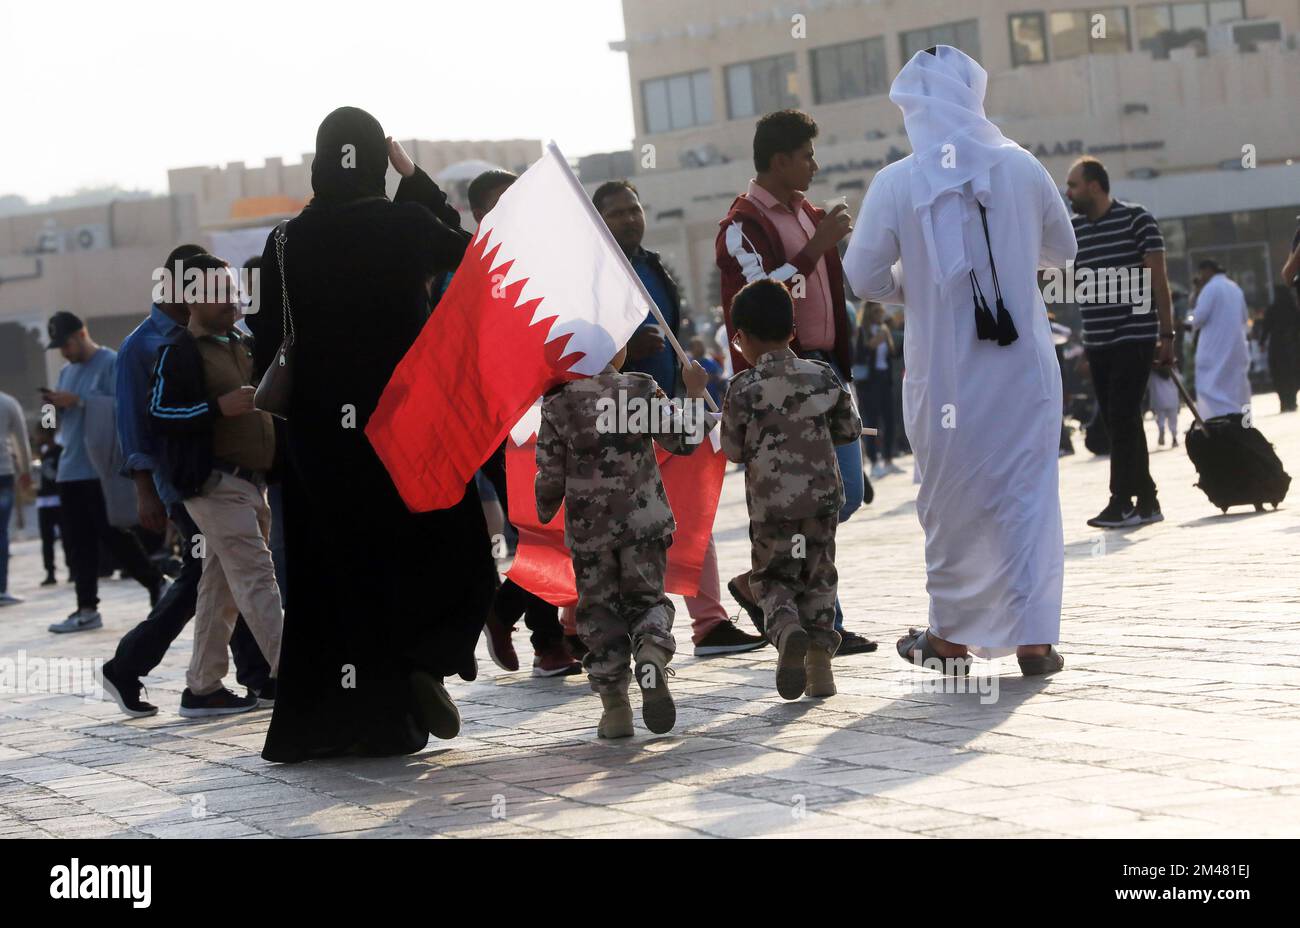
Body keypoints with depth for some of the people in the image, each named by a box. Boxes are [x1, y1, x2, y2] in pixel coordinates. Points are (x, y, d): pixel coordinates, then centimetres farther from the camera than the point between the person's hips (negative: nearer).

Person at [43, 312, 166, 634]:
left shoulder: (111, 363, -6)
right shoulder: (67, 372, 18)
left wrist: (76, 400, -19)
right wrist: (57, 405, 0)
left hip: (102, 469, -8)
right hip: (70, 469, 8)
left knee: (113, 534, -7)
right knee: (78, 543, 5)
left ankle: (157, 586, 9)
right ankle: (87, 609, 7)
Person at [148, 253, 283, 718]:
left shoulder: (243, 345, 18)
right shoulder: (179, 352, -8)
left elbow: (265, 401, 33)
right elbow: (160, 413, -16)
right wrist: (218, 407, -25)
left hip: (251, 481, 9)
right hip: (215, 482, -9)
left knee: (221, 585, 10)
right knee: (256, 576, -14)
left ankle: (202, 688, 15)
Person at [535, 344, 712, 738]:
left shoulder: (559, 404, -5)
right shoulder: (641, 390, -6)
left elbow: (550, 475, -1)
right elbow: (682, 440, -1)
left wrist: (543, 516, 16)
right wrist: (694, 393, 11)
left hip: (588, 527, 0)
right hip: (644, 520, 0)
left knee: (599, 610, 10)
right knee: (647, 599, 12)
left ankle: (615, 705, 7)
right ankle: (652, 654, -22)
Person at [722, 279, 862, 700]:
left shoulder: (744, 388, -9)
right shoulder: (823, 376, 1)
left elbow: (734, 450, -3)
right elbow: (850, 429, 11)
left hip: (770, 502, -3)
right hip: (822, 495, 3)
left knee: (771, 578, 10)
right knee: (818, 577, 14)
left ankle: (787, 630, -20)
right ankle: (820, 663, 4)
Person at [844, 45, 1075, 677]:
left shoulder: (895, 184, -9)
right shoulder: (1022, 168, -3)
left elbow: (863, 277, -5)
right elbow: (1061, 250, 11)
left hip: (944, 372, -1)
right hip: (1024, 364, 1)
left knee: (952, 500, 12)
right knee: (1029, 490, 6)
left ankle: (952, 633, 20)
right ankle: (1034, 636, 3)